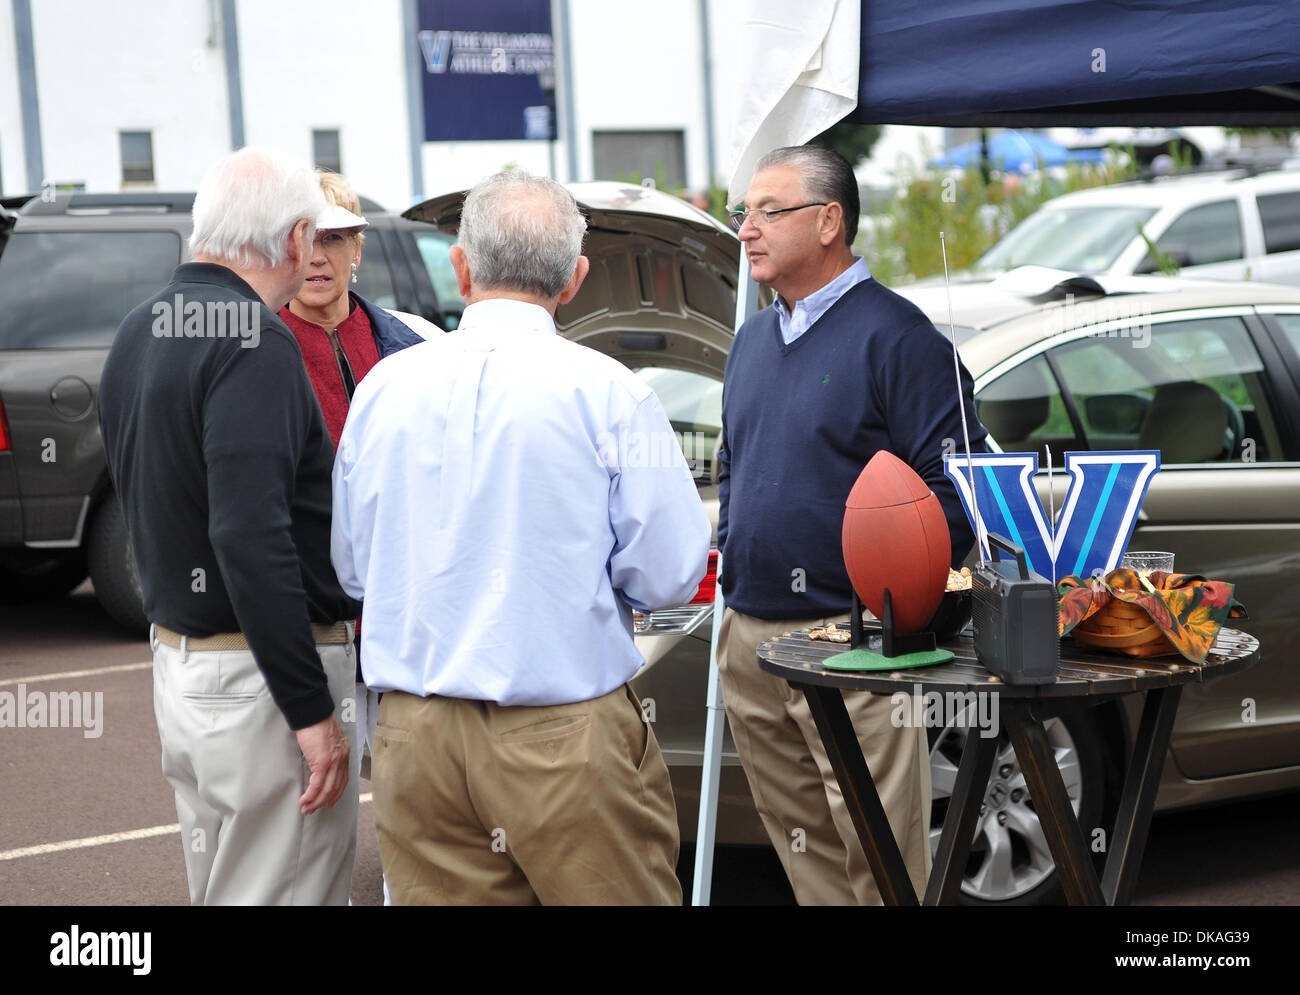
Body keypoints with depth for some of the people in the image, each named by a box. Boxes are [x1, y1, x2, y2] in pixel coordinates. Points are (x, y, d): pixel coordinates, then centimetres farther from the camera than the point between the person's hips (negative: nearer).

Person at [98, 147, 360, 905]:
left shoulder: (139, 334, 12)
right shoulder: (253, 338, -18)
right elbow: (251, 535, -26)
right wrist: (311, 710, -23)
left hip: (178, 660, 10)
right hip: (257, 674, -10)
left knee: (220, 886, 19)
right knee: (285, 890, -2)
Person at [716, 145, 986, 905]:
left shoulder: (893, 335, -8)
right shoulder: (753, 340, 17)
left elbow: (951, 483, -12)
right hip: (749, 640, 8)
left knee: (881, 856, -6)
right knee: (805, 851, 14)